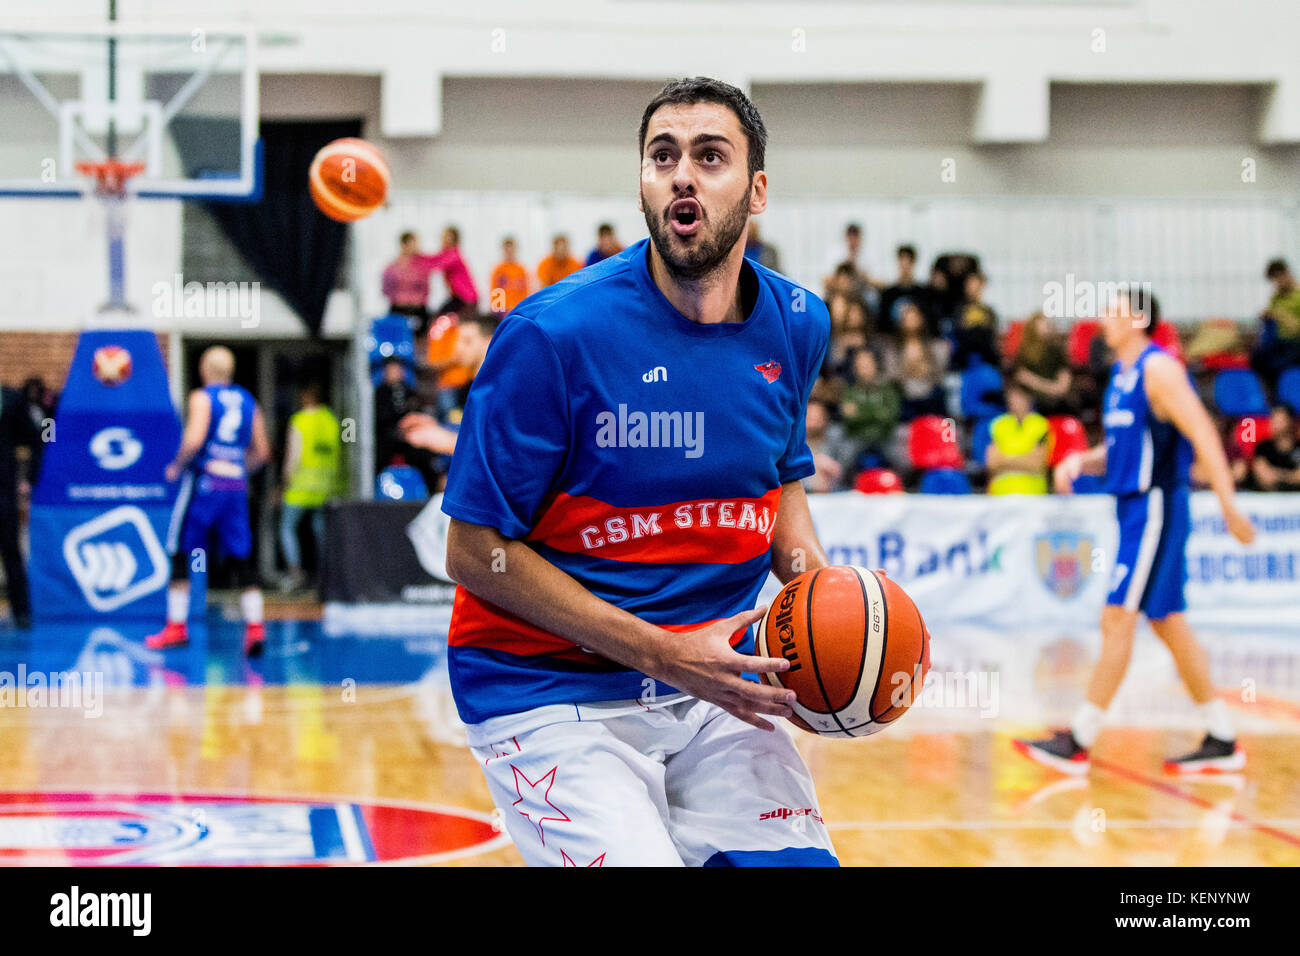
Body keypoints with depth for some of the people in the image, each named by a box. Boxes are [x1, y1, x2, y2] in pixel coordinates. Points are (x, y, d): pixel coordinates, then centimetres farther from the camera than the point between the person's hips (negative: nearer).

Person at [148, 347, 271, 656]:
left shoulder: (202, 398, -4)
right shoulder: (248, 401, 13)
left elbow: (194, 440, -18)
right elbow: (262, 453, 13)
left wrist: (177, 467, -3)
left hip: (204, 482, -5)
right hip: (237, 487, 5)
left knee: (180, 555, 6)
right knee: (241, 559, 6)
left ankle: (176, 628, 6)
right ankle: (255, 626, -4)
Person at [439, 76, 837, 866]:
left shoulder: (795, 325, 2)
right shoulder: (553, 334, -16)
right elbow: (475, 550, -14)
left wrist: (813, 576, -2)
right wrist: (662, 654, -19)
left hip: (711, 682, 5)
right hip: (551, 693, -5)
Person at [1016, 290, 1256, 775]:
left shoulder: (1158, 369, -13)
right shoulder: (1121, 373, 16)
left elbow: (1204, 436, -20)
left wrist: (1230, 507, -26)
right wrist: (1079, 461, 2)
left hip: (1155, 508, -10)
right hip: (1134, 509, 10)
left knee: (1117, 620, -9)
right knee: (1170, 626, 11)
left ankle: (1078, 743, -8)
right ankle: (1222, 742, 17)